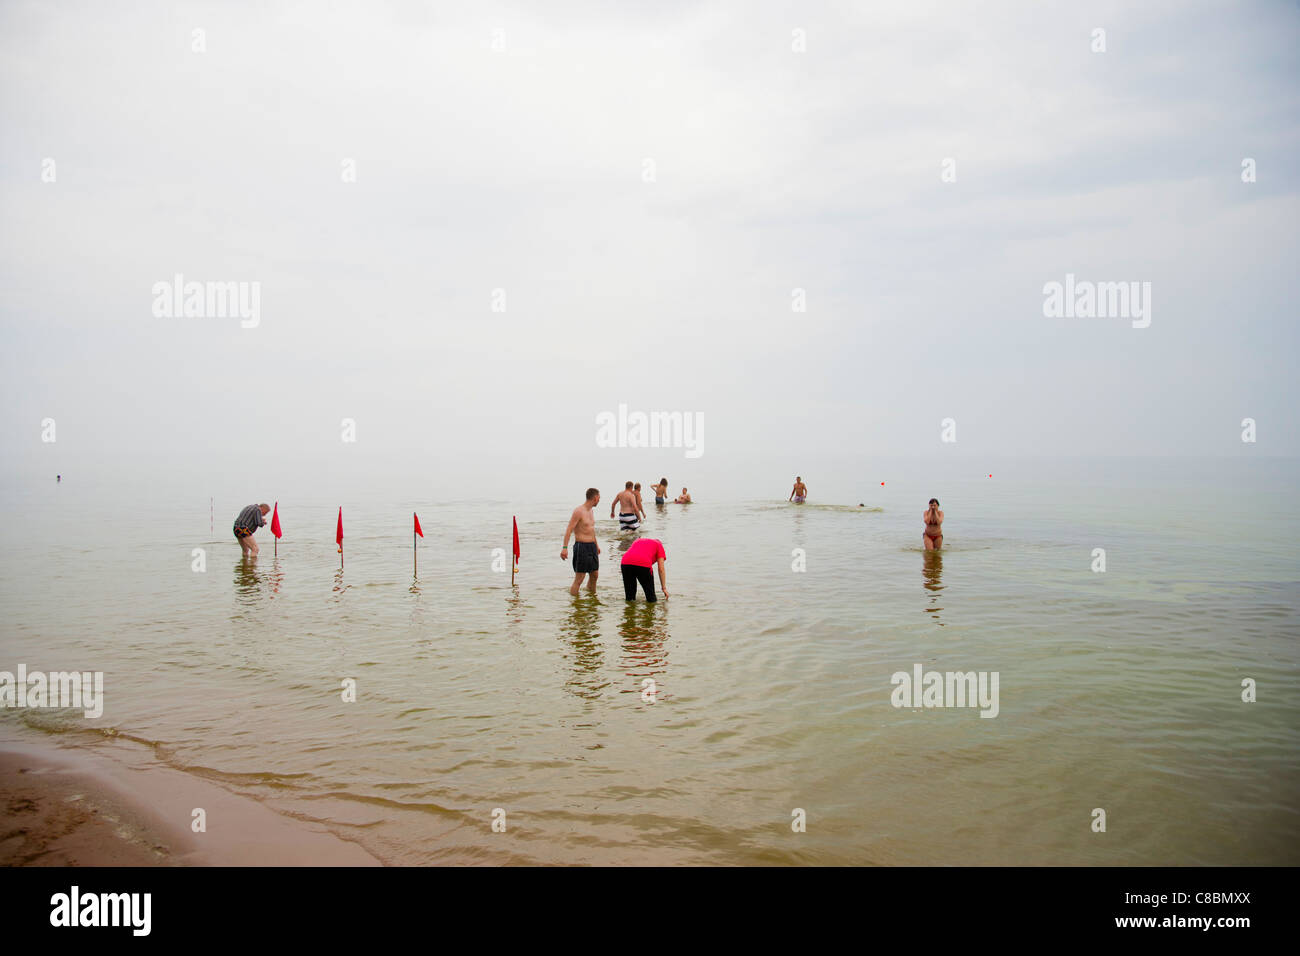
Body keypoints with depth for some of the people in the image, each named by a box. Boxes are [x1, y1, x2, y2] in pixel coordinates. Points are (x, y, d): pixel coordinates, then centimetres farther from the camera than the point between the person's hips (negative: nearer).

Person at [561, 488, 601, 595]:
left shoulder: (590, 510, 13)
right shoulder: (578, 511, -14)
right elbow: (569, 530, -18)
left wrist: (596, 545, 34)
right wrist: (565, 548, -26)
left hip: (592, 546, 8)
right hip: (582, 547, -8)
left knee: (595, 575, 15)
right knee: (579, 579, -7)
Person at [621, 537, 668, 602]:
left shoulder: (638, 540, 38)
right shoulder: (659, 545, 27)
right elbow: (661, 569, 18)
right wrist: (664, 588, 22)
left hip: (626, 563, 4)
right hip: (643, 565, -4)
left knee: (629, 598, 20)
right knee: (651, 599, 12)